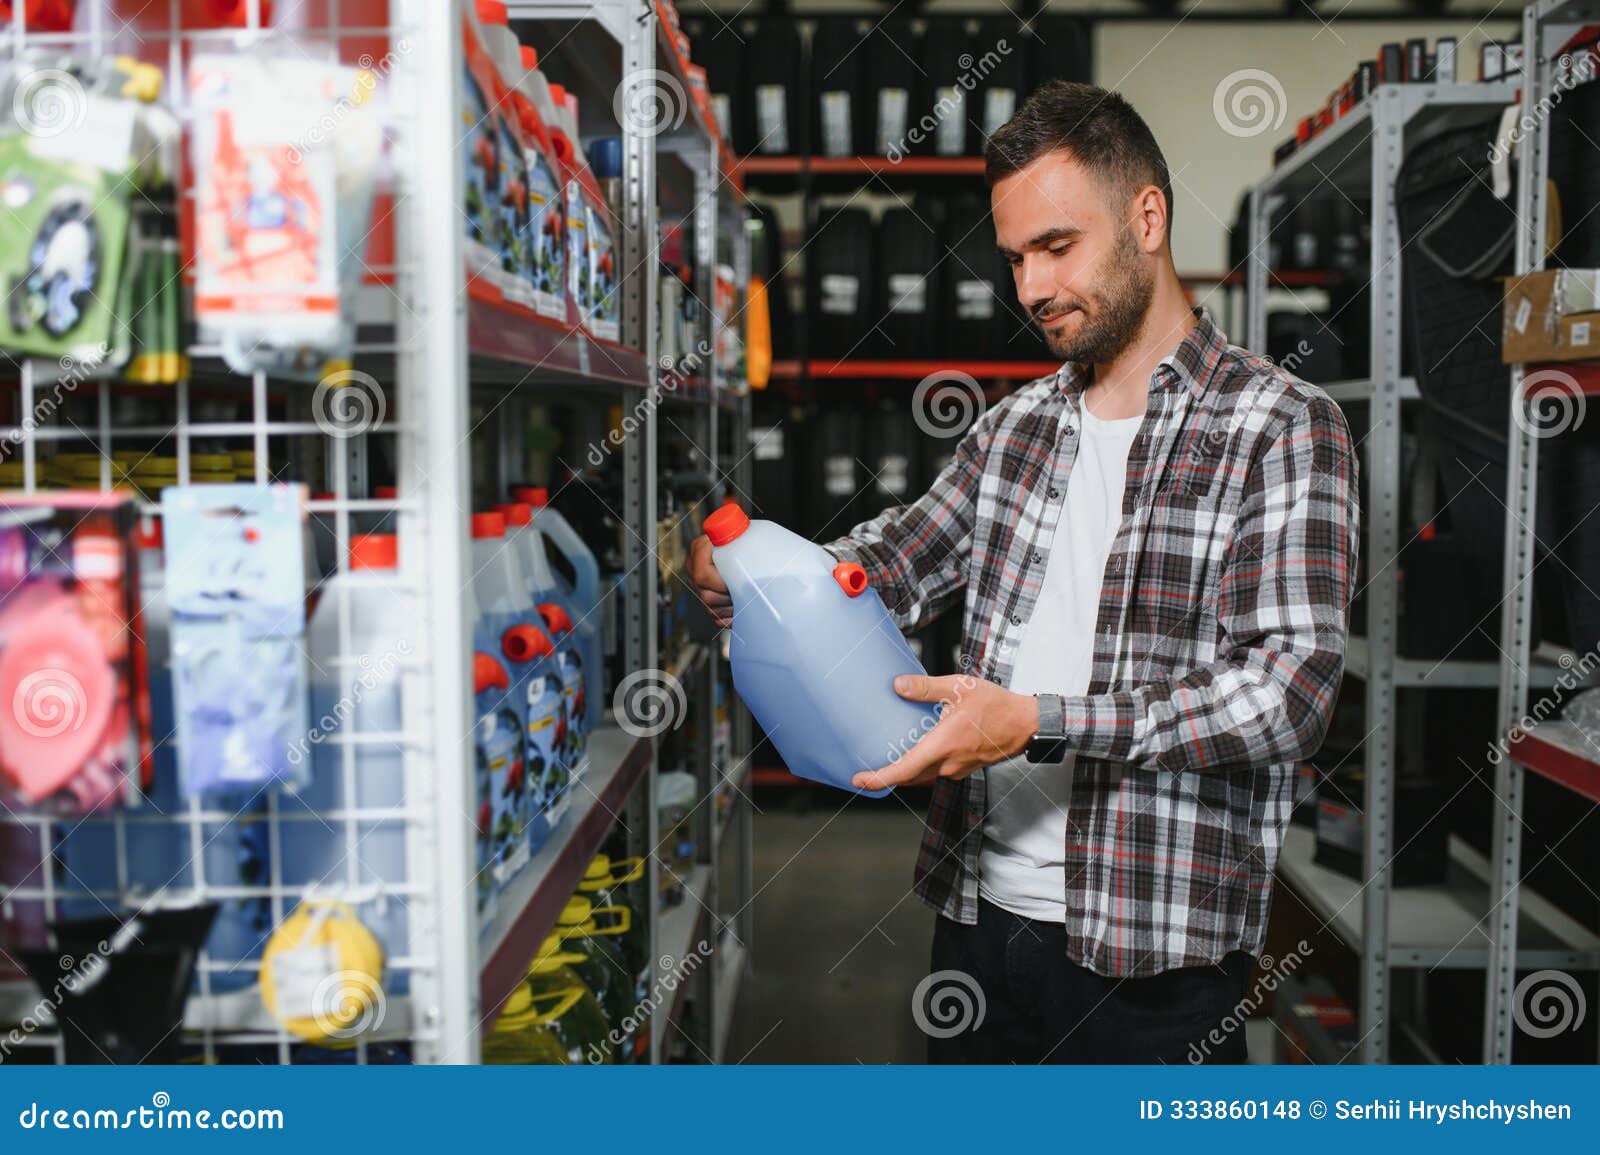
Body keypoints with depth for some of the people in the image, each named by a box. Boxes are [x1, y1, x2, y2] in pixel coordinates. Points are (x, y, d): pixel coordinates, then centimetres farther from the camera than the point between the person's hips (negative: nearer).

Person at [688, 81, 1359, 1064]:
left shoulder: (1283, 426, -9)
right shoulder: (1014, 429, 10)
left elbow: (1294, 685, -18)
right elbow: (897, 562, 19)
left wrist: (1039, 723, -24)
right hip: (979, 909, 6)